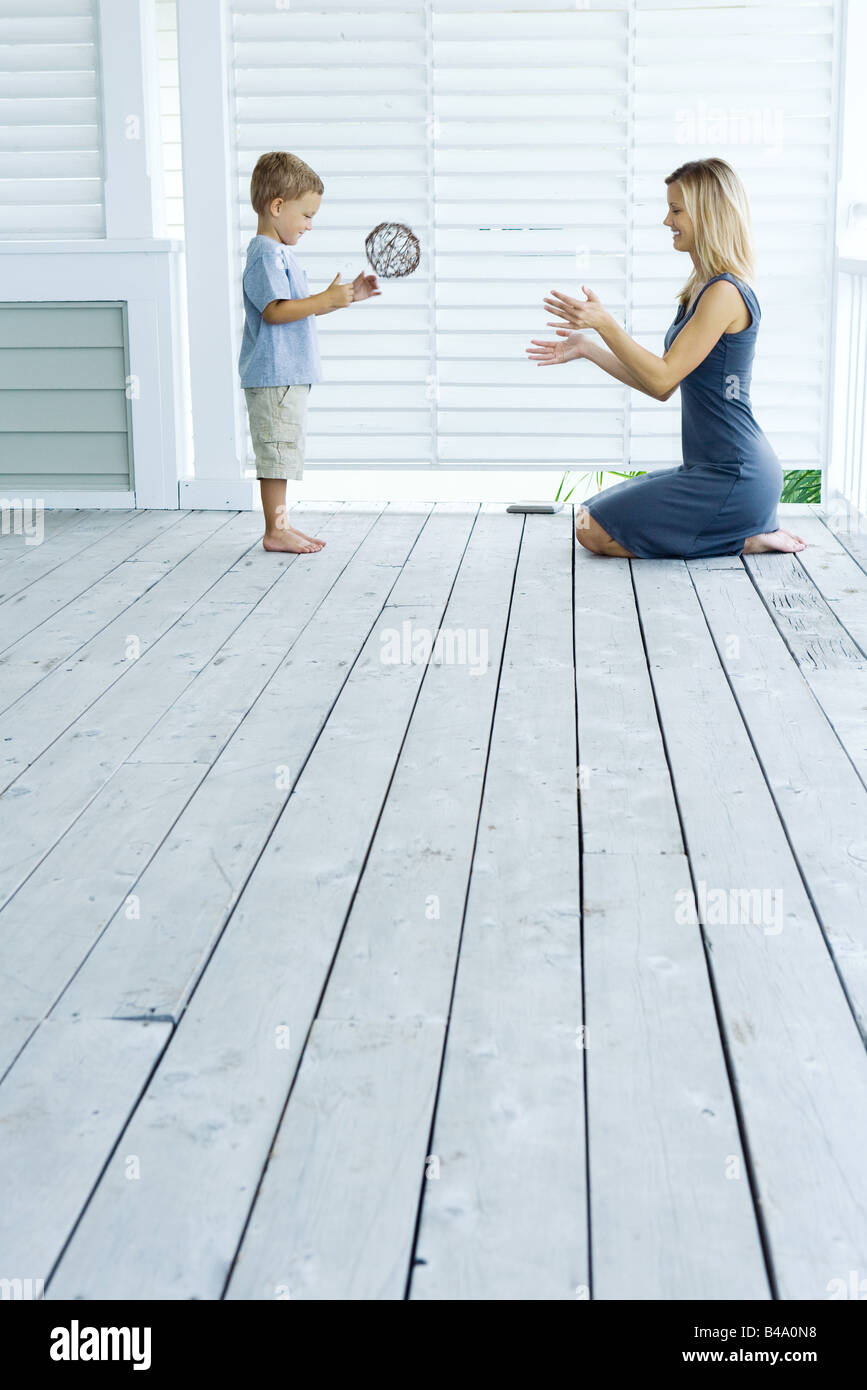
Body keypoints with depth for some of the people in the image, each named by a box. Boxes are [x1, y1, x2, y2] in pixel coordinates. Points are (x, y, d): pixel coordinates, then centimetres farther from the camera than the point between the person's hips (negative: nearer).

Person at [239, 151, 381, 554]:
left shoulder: (280, 253, 19)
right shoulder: (266, 254, -14)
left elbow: (302, 308, 26)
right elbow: (275, 310, -25)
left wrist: (346, 295, 18)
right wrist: (327, 299, -25)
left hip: (289, 376, 11)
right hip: (273, 375, -11)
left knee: (283, 453, 14)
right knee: (276, 453, -7)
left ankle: (280, 524, 20)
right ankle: (274, 531, -2)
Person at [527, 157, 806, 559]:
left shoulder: (725, 293, -17)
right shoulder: (702, 289, 14)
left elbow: (663, 378, -19)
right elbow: (661, 385, 14)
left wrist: (605, 323, -17)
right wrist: (587, 348, 12)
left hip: (735, 478, -10)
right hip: (712, 469, 10)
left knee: (595, 531, -10)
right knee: (591, 512, 18)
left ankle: (745, 538, -4)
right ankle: (749, 525, 12)